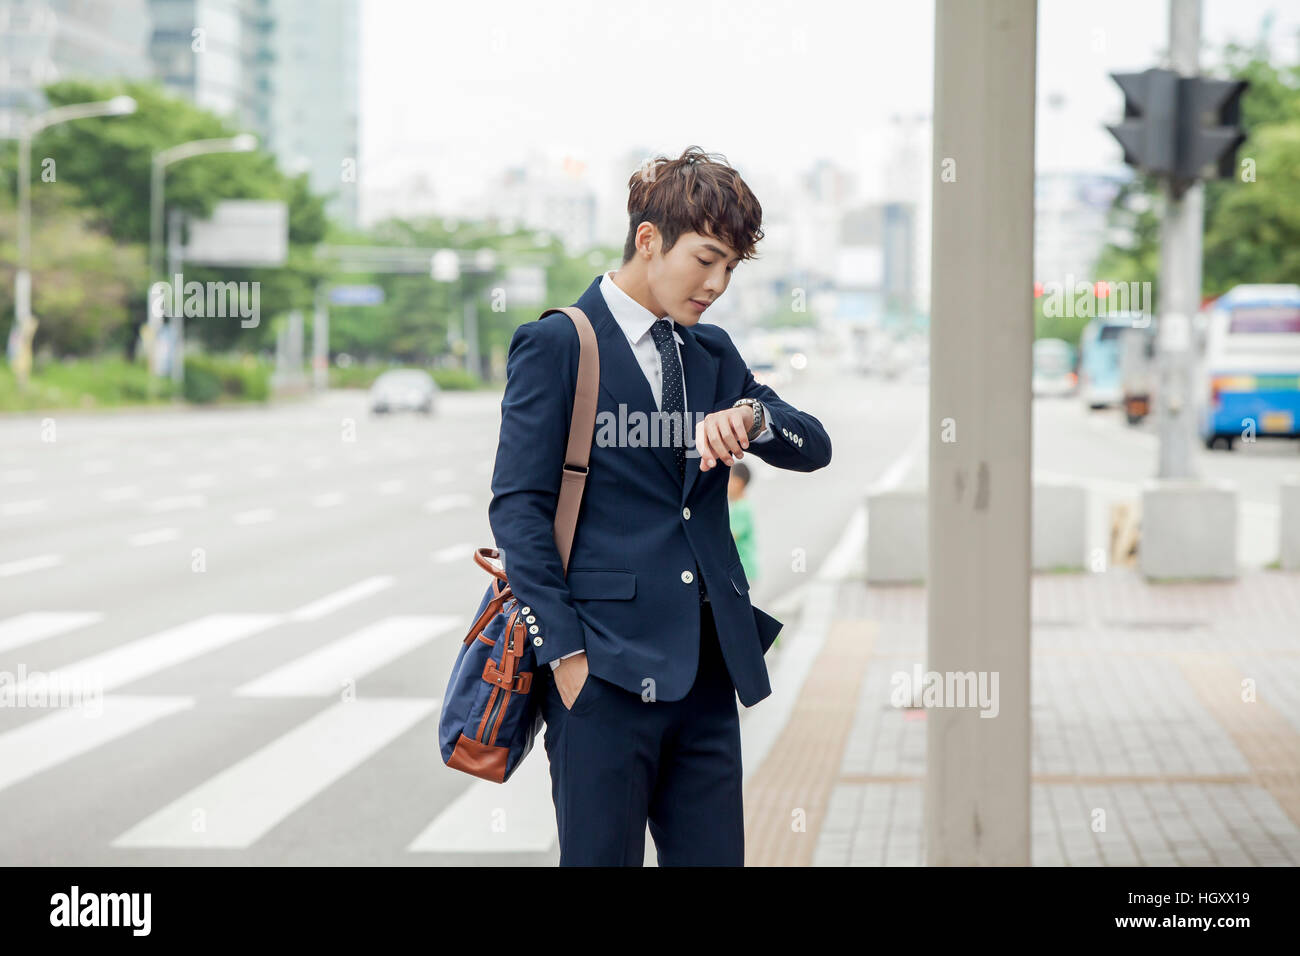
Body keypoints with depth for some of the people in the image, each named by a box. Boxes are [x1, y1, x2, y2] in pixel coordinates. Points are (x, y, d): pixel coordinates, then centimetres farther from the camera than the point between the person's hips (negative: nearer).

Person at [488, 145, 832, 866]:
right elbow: (518, 507, -6)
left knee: (713, 857, 6)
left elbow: (814, 448, 13)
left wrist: (750, 415, -9)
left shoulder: (712, 353, 17)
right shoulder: (555, 345, -2)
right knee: (600, 858, -5)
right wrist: (563, 650, -13)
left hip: (708, 671, 6)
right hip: (606, 669, -6)